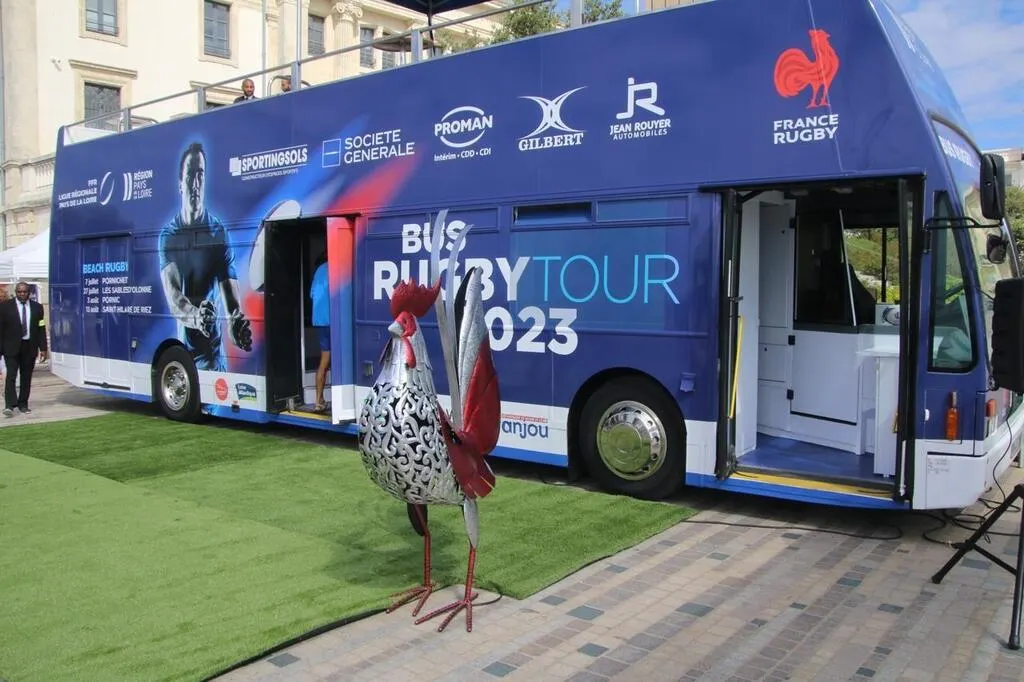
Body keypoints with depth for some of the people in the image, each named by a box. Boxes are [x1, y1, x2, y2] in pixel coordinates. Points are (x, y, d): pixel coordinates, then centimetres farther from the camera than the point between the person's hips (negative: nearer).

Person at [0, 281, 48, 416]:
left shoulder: (37, 307, 8)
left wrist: (43, 348, 1)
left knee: (26, 377, 6)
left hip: (29, 347, 2)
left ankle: (23, 404, 14)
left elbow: (41, 329, 7)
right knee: (11, 376, -9)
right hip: (12, 347, -2)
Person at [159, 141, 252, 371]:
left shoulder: (219, 232, -1)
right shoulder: (168, 234, 2)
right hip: (180, 344, 1)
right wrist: (194, 315, -34)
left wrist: (235, 320, -33)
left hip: (212, 345, -1)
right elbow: (171, 294, -11)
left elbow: (229, 287, -10)